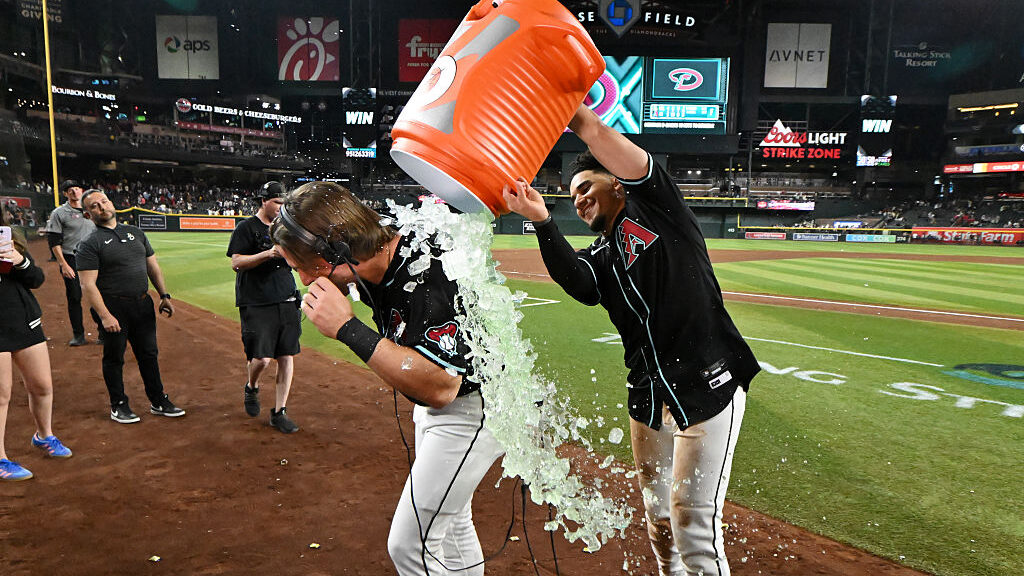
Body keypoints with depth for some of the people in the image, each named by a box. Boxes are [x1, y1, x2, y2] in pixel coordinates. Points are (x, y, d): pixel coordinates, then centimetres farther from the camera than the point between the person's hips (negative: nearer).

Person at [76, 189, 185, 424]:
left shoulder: (136, 233, 12)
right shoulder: (90, 243, -7)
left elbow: (153, 267, 17)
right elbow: (88, 284, -14)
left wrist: (164, 295, 9)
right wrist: (105, 316, -22)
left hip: (143, 305, 5)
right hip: (114, 307, -5)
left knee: (149, 354, 13)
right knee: (114, 358, 6)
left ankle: (158, 402, 24)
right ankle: (118, 406, 21)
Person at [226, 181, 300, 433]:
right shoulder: (246, 228, -1)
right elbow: (236, 262, -11)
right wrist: (268, 254, -22)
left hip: (287, 301, 5)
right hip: (256, 304, -5)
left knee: (287, 357, 2)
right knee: (262, 358, -10)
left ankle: (279, 412, 12)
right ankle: (252, 388, 26)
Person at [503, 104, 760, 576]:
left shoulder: (656, 205, 2)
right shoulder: (599, 259, 13)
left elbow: (601, 138, -10)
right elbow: (576, 284, -12)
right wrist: (542, 222, -23)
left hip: (706, 388, -6)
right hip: (648, 396, 7)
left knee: (693, 524, -4)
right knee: (658, 518, 18)